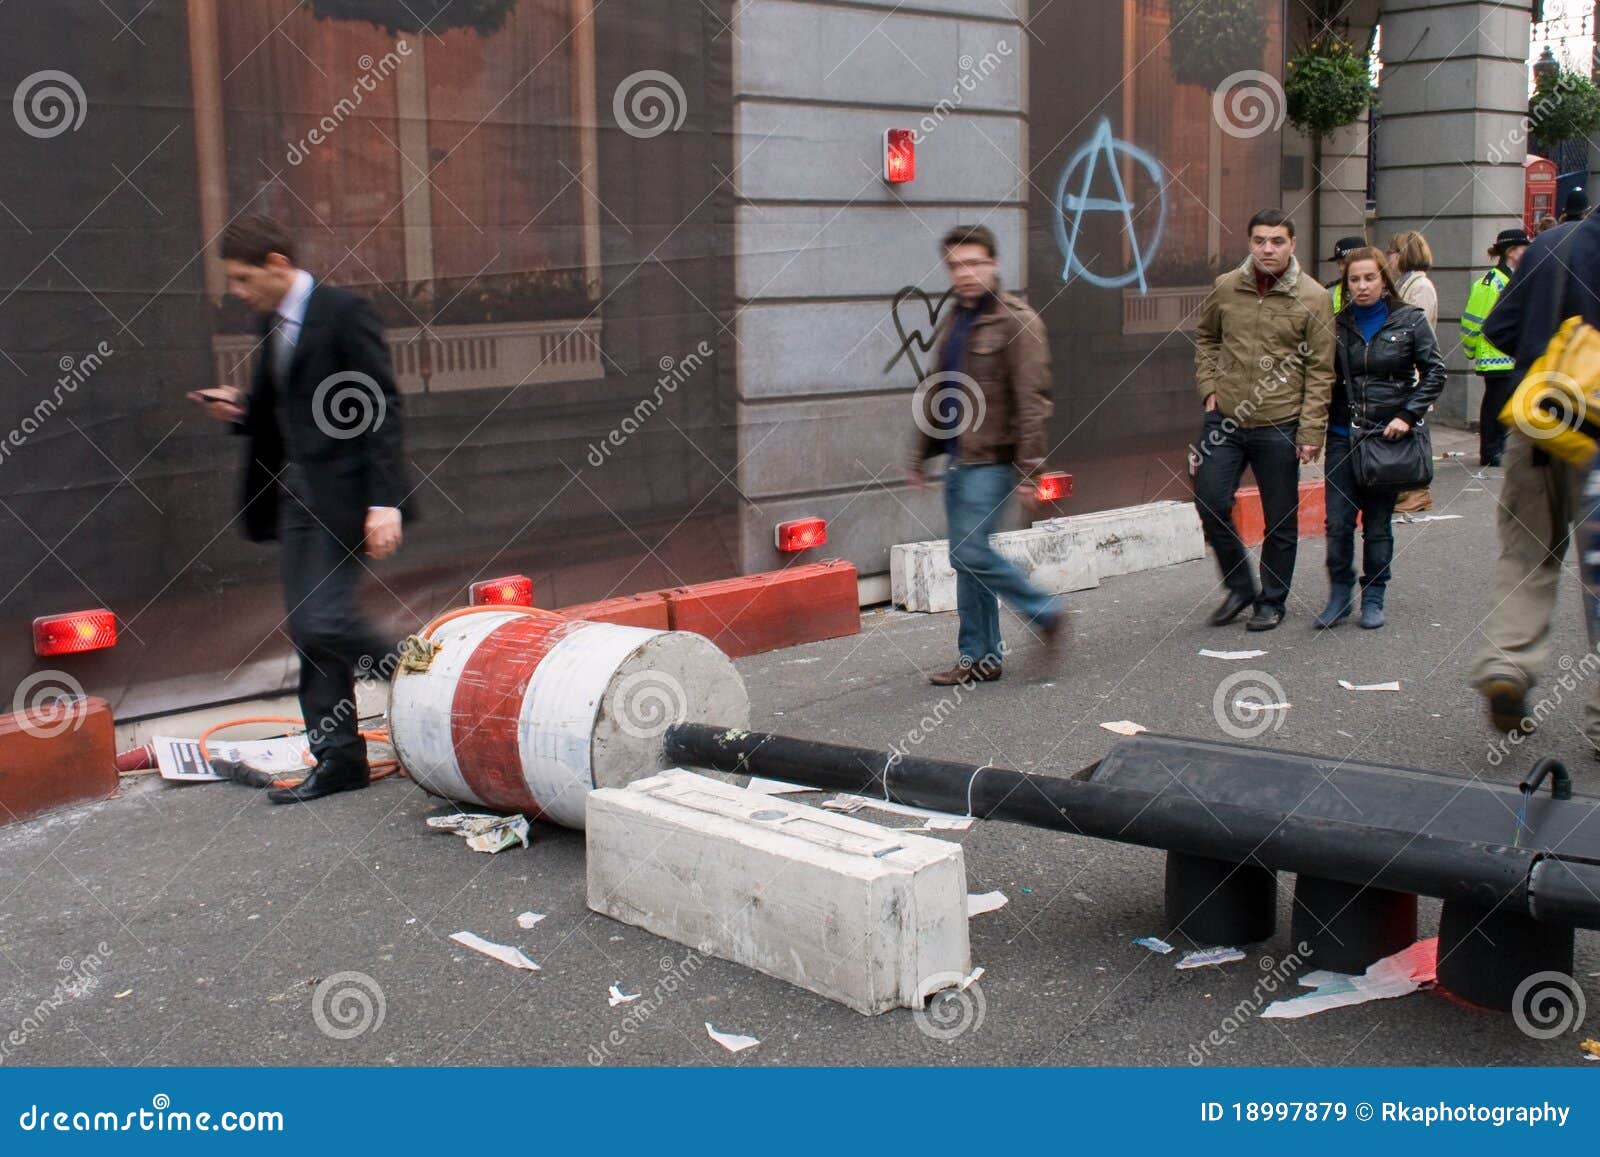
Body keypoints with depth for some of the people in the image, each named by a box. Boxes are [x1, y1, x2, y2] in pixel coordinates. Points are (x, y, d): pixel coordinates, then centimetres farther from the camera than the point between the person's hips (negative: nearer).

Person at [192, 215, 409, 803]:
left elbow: (382, 408, -15)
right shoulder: (271, 324, 15)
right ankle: (337, 756, 16)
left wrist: (386, 501, -21)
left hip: (344, 491, -8)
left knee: (323, 621, -15)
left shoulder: (343, 312, -11)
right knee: (305, 628, 8)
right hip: (297, 490, 9)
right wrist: (240, 407, 2)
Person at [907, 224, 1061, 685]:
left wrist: (1029, 469, -19)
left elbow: (1032, 400, -15)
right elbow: (934, 395, 21)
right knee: (966, 557, 9)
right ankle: (980, 658, 16)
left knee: (969, 550, -13)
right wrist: (918, 456, 19)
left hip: (993, 460, -8)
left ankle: (1044, 612, 6)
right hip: (958, 459, 8)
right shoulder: (951, 324, 14)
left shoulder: (1016, 322, -10)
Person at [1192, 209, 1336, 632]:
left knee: (1280, 520, 7)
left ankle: (1272, 601, 23)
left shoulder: (1313, 298, -4)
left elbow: (1320, 371, -4)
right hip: (1224, 419, 3)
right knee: (1211, 504, 1)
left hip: (1279, 426, -3)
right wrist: (1209, 387, 7)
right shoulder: (1226, 288, 4)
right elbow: (1205, 337, 20)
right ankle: (1239, 587, 21)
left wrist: (1310, 430, -9)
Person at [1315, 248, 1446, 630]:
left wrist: (1408, 415, -10)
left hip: (1388, 436, -2)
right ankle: (1340, 595, 11)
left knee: (1377, 524, 5)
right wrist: (1320, 424, -1)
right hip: (1343, 435, 2)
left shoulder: (1410, 320, 0)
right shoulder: (1339, 324, 5)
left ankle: (1373, 598, 17)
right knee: (1338, 522, -3)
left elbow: (1434, 373, 1)